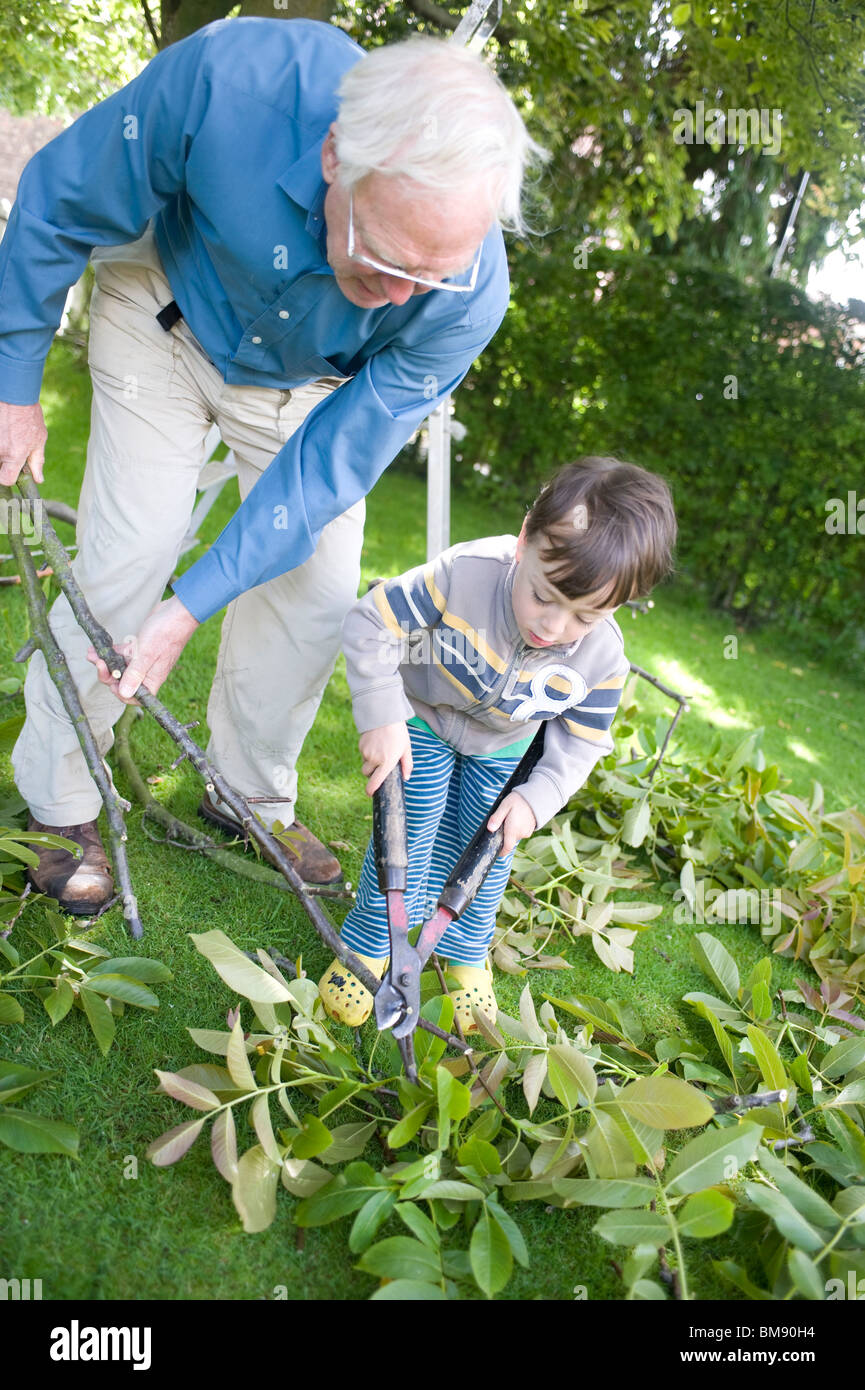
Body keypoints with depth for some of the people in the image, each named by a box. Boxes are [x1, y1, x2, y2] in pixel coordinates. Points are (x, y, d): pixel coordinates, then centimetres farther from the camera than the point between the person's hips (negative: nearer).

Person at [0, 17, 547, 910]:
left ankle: (251, 794, 19)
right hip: (167, 309, -1)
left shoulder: (469, 296, -33)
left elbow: (329, 464, -26)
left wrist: (192, 605, -26)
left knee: (317, 582, -5)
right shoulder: (227, 78, -37)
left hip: (311, 382, 2)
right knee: (126, 551, -10)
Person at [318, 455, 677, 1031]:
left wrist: (538, 798, -24)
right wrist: (382, 719, -31)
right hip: (421, 717, -2)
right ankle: (369, 943, 19)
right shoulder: (464, 574, -41)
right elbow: (371, 623, -31)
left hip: (503, 748, 3)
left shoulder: (603, 659, -29)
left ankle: (466, 954, 33)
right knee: (410, 833, -3)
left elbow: (580, 741, -11)